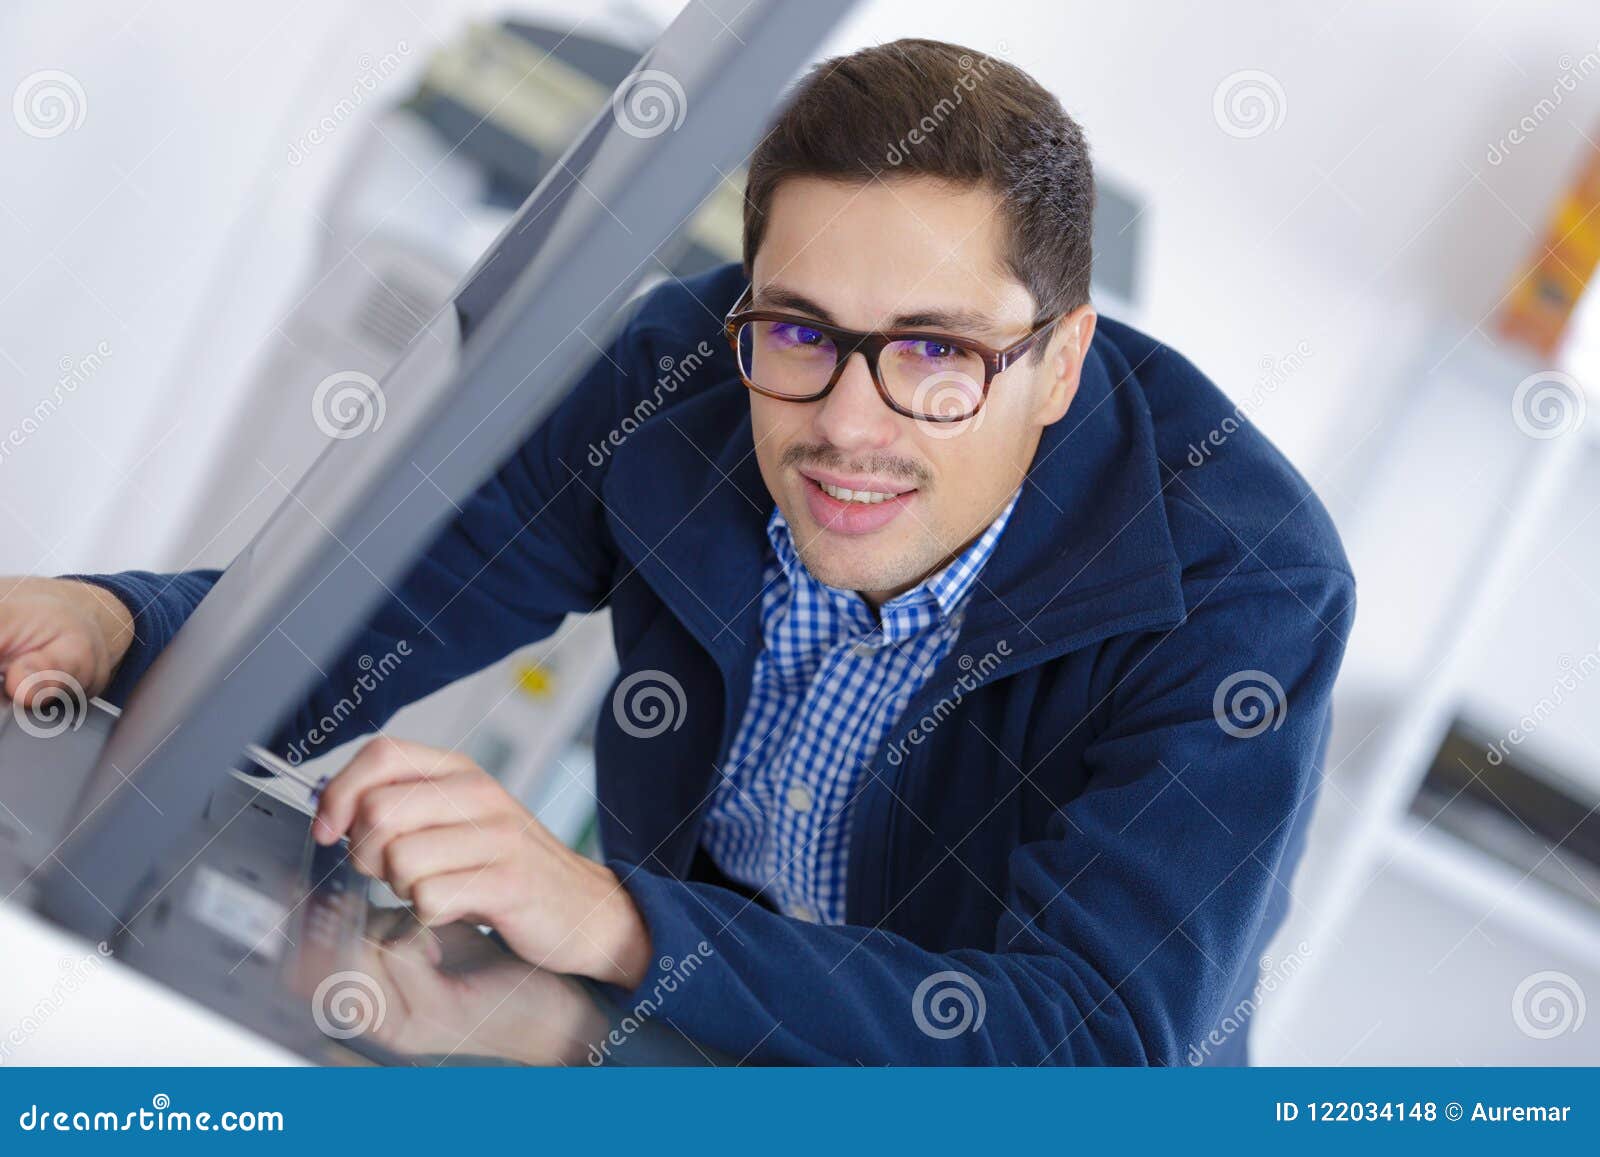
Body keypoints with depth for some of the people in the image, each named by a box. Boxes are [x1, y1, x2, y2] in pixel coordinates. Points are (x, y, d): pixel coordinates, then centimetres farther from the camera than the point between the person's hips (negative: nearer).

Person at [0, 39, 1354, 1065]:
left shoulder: (1245, 593, -27)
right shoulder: (683, 373, -16)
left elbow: (1094, 1047, -35)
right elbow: (365, 612, -7)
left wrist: (613, 919, -46)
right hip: (679, 1015, 4)